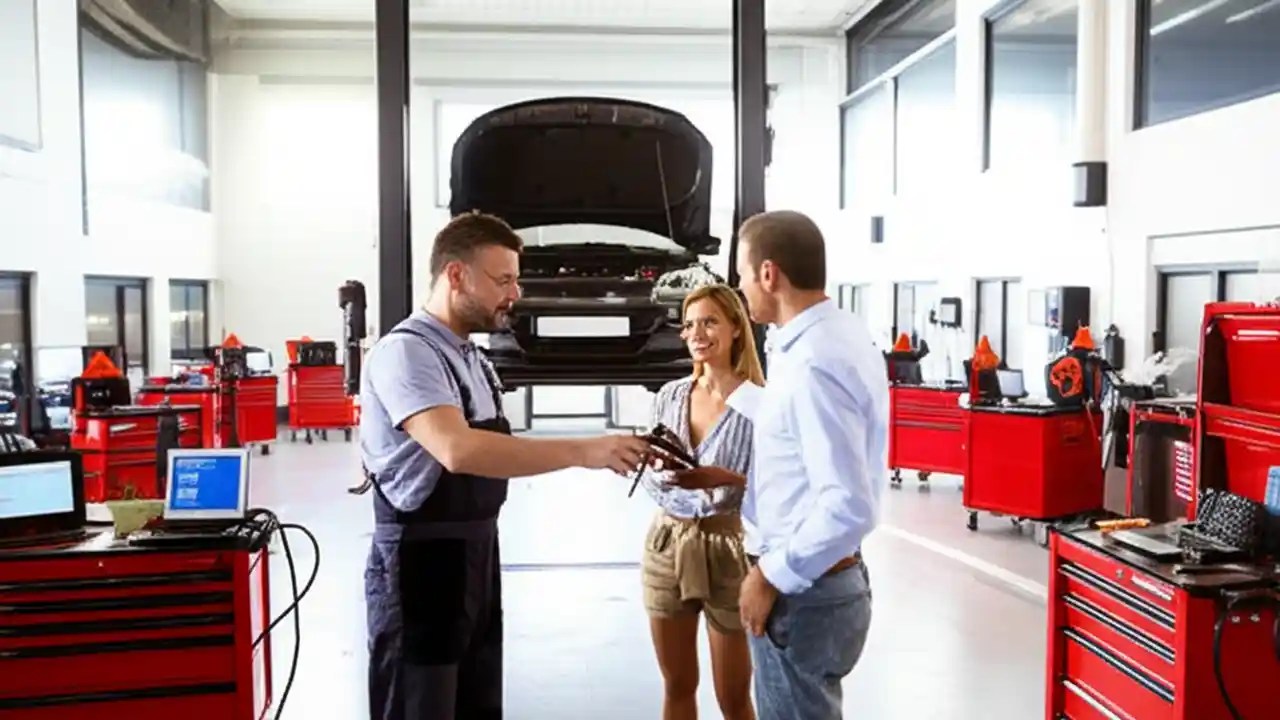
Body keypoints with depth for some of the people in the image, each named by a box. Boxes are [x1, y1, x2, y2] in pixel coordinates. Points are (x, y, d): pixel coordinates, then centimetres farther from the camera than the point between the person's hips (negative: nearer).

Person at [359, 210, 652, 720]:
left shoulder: (472, 360, 12)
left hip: (475, 561, 9)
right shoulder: (405, 352, -17)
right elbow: (458, 451, -33)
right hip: (420, 567, -9)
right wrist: (583, 451, -33)